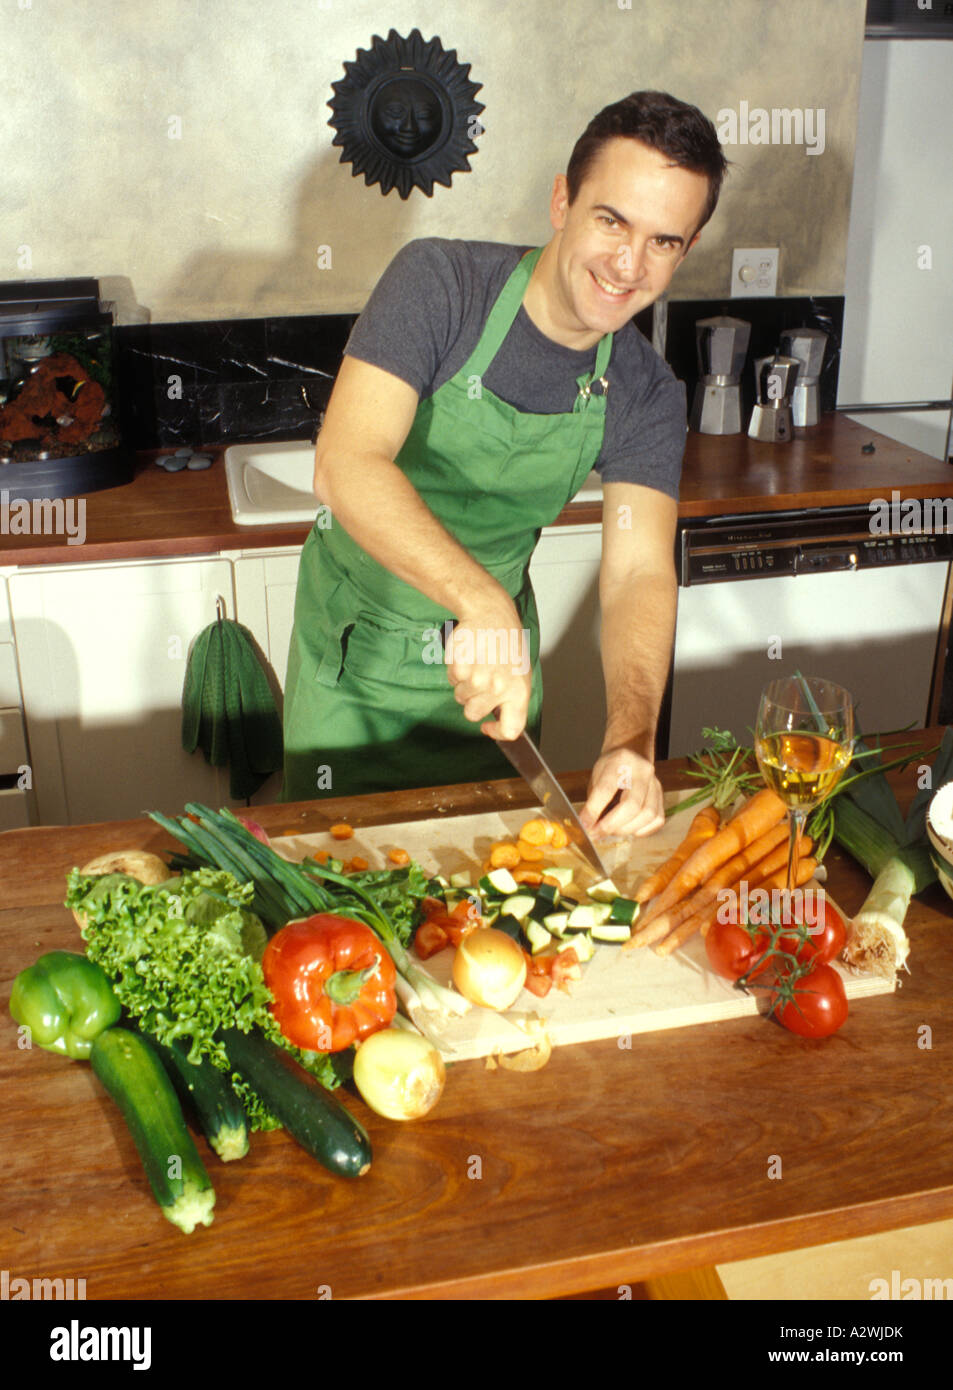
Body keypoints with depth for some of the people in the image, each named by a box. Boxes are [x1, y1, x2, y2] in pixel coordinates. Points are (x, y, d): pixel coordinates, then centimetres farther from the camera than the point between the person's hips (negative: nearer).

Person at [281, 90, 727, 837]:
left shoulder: (647, 397, -11)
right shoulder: (439, 283, -22)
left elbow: (639, 571, -21)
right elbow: (346, 467, -35)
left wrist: (632, 739, -39)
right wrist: (480, 599, -50)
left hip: (496, 652, 3)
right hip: (358, 644, -2)